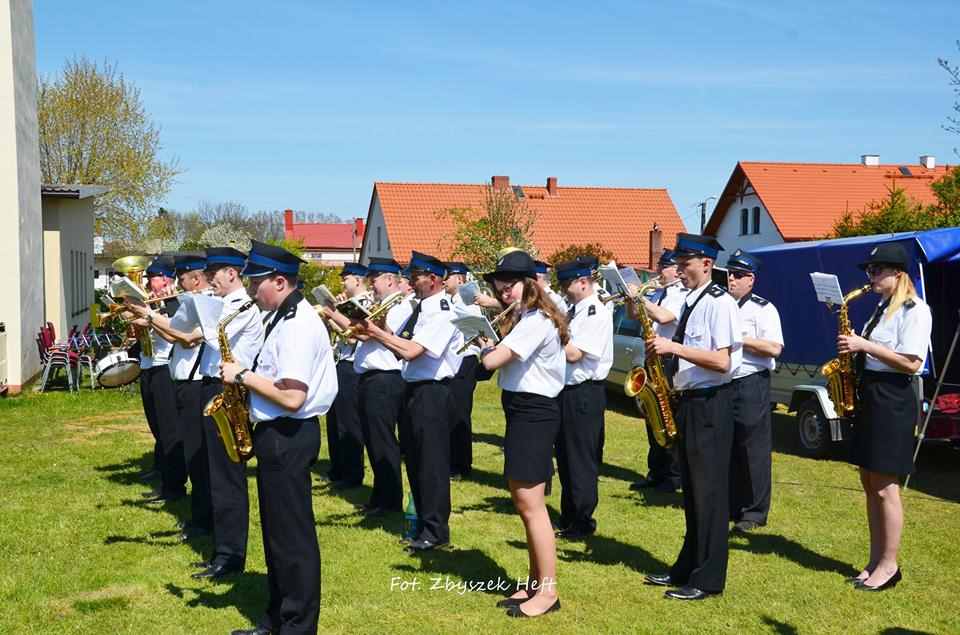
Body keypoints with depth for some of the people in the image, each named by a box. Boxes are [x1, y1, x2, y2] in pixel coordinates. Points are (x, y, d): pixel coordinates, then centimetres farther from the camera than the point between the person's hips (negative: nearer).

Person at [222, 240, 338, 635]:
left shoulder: (298, 325, -21)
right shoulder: (286, 317, 11)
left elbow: (292, 397, -28)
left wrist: (243, 376, -18)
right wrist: (248, 378, 6)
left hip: (287, 438, -11)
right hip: (278, 435, 11)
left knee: (292, 536, 0)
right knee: (276, 532, 18)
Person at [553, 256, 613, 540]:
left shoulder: (597, 313, -14)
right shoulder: (570, 310, 12)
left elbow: (574, 354, -20)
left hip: (584, 394, -9)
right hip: (565, 390, 9)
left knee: (582, 460, 1)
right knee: (565, 458, 16)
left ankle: (583, 522, 12)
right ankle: (568, 517, 28)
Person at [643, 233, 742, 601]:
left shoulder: (719, 303, -13)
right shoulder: (690, 303, 14)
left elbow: (722, 362, -20)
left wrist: (673, 347, -23)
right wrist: (664, 351, 4)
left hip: (710, 404, -9)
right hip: (686, 401, 9)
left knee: (709, 491, -2)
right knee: (691, 491, 16)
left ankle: (709, 579, 7)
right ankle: (687, 567, 26)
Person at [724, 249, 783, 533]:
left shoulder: (763, 309, -4)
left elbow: (774, 349, -14)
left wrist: (739, 339, -16)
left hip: (750, 384, -6)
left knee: (752, 450, -2)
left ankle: (754, 511, 4)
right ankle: (730, 506, 19)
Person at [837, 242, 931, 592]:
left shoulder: (915, 310, -12)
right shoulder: (882, 308, 16)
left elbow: (911, 363, -19)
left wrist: (865, 345, -19)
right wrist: (854, 348, 4)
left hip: (894, 401, -9)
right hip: (869, 396, 9)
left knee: (885, 486, -5)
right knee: (870, 483, 11)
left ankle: (889, 565, 6)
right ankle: (876, 561, 20)